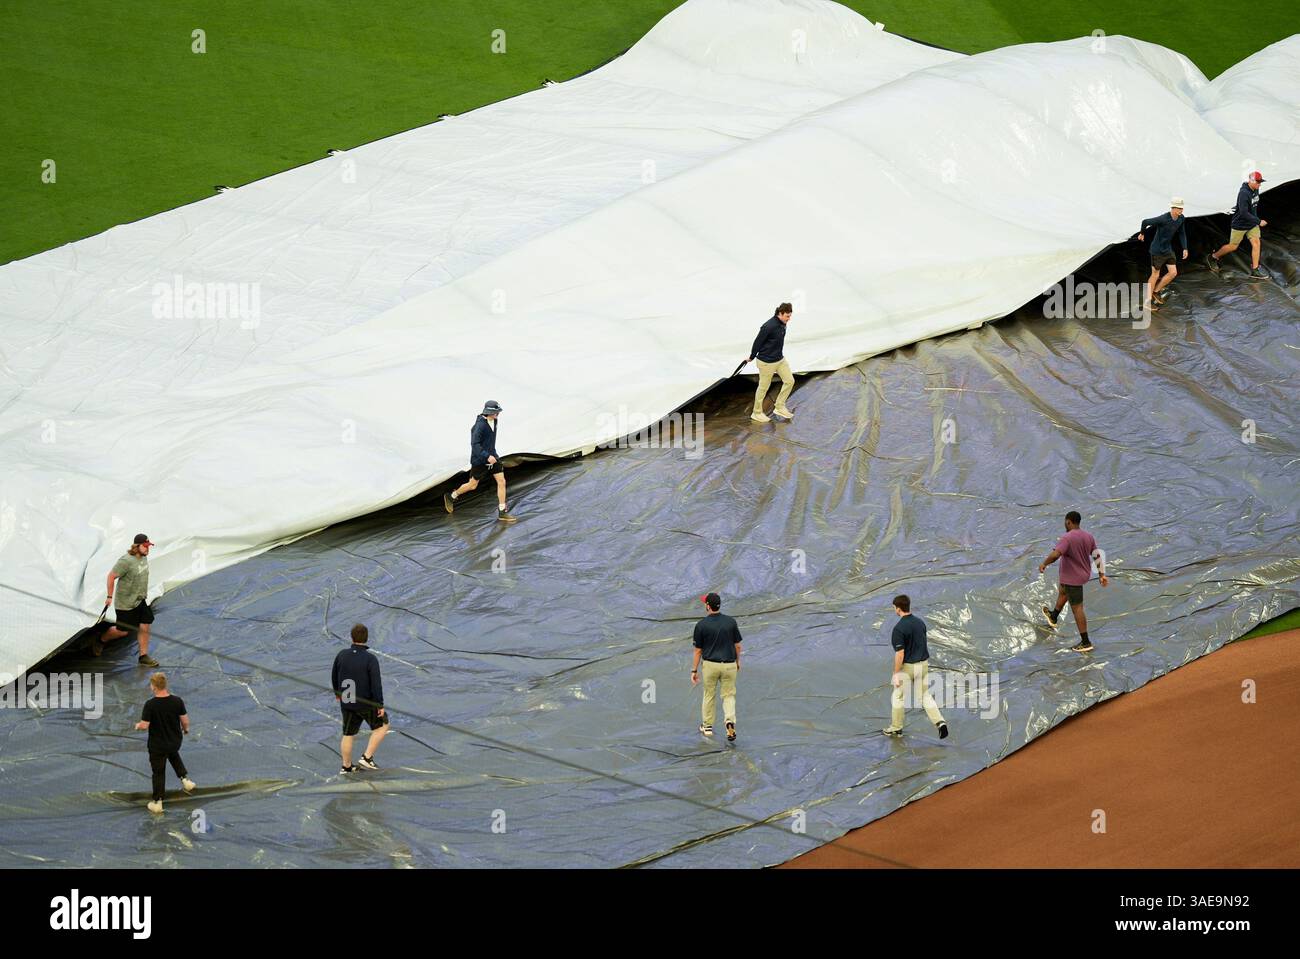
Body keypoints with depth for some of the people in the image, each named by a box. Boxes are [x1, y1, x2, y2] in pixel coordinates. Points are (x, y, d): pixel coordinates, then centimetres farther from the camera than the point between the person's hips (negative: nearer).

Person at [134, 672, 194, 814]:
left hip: (157, 746, -3)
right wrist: (186, 729, 17)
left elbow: (145, 725, -21)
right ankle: (185, 778, 26)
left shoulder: (150, 705, -24)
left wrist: (138, 725, 3)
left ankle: (157, 802, 20)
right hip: (175, 742, 3)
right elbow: (185, 720, -6)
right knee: (174, 755, 37)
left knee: (158, 773, 11)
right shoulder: (177, 701, -14)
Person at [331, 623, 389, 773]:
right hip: (366, 703, -5)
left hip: (346, 703, 5)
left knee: (348, 734, 18)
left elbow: (334, 676, 9)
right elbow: (376, 684, -20)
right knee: (382, 725, 17)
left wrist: (337, 692, 27)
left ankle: (346, 766, 28)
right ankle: (367, 757, 9)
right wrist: (380, 705, -11)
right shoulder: (371, 659, -20)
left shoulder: (342, 655, -6)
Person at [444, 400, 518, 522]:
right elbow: (475, 444, -28)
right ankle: (451, 497, 34)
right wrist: (487, 456, -36)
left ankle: (502, 512, 2)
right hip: (480, 460, -7)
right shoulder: (480, 425, -24)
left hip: (492, 456, 7)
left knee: (502, 481, -3)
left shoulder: (493, 422, 2)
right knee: (473, 485, 9)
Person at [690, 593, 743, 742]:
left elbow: (698, 651, -4)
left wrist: (694, 671, 4)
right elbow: (737, 646, 4)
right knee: (729, 695, 11)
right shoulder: (731, 622, -4)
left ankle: (707, 726, 28)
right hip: (729, 664, 1)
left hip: (710, 664, -1)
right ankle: (730, 721, -13)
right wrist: (738, 662, 21)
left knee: (709, 695, 17)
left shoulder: (701, 625, -9)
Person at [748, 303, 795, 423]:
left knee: (789, 381, 6)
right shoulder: (769, 327, -27)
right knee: (763, 387, 6)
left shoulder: (782, 324, 0)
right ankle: (757, 413, 23)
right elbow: (758, 342, -16)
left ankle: (779, 407, 19)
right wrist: (752, 357, -3)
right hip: (767, 362, -8)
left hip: (780, 359, 8)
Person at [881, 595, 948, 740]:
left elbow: (900, 654, -22)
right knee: (925, 696, 13)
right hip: (923, 663, 6)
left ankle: (896, 728, 24)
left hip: (907, 667, -6)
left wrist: (896, 674, -16)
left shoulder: (899, 628, -21)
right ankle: (940, 722, -3)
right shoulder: (920, 622, 2)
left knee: (898, 697, 13)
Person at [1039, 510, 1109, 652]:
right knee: (1063, 591, 33)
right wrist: (1102, 575, 8)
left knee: (1077, 608, -2)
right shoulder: (1088, 537, 0)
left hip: (1073, 578, -9)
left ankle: (1086, 643, 2)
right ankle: (1053, 617, 57)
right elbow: (1097, 556, 3)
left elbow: (1055, 555, -34)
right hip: (1084, 574, 9)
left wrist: (1044, 564, -17)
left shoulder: (1067, 538, -24)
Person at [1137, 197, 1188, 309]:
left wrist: (1184, 249, 1)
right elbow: (1145, 222, -17)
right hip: (1157, 250, -7)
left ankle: (1156, 291, 21)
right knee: (1155, 275, 2)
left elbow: (1182, 234, 9)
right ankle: (1148, 301, 15)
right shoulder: (1163, 219, -28)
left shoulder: (1181, 219, -5)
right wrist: (1142, 233, 2)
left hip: (1168, 249, 7)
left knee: (1173, 273, 2)